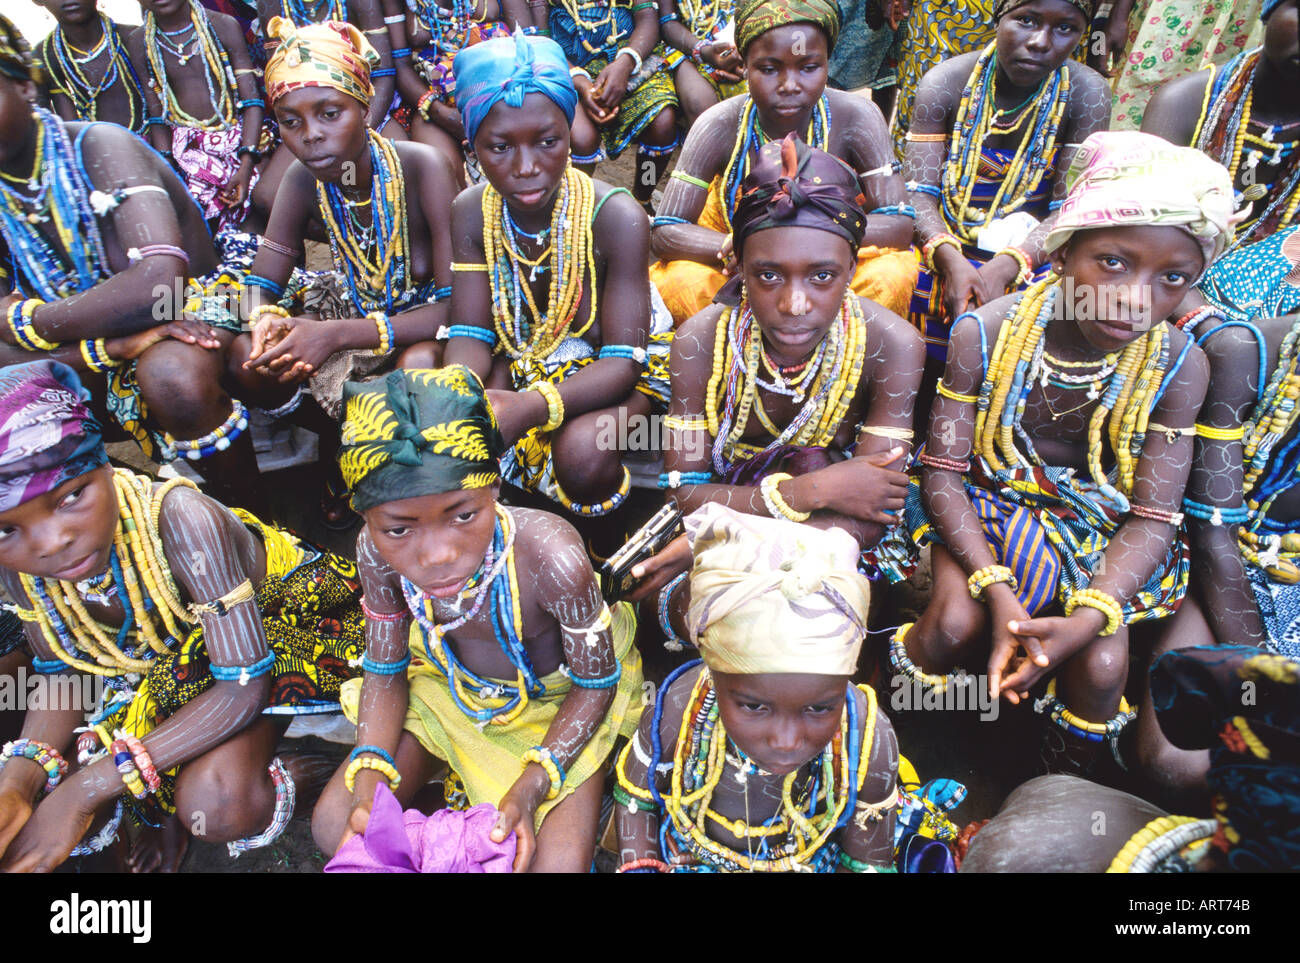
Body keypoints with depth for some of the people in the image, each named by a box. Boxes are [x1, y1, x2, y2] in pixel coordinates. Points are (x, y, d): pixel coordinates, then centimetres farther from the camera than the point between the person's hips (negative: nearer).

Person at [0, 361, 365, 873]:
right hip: (165, 659, 6)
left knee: (217, 805, -30)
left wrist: (85, 789, -32)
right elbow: (63, 675, -3)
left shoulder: (180, 522, -37)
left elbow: (243, 686, -32)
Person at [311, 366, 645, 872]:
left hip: (556, 699, -3)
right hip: (448, 682, 3)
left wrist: (530, 788, -29)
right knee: (334, 827, -5)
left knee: (559, 863, -16)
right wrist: (368, 785, -22)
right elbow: (385, 671, -8)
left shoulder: (553, 559, -39)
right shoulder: (376, 550, -27)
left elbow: (596, 683, -20)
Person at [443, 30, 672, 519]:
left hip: (618, 365, -4)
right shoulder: (472, 213, -13)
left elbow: (621, 362, -28)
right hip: (523, 359, 5)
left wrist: (532, 407, -47)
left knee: (581, 451, -35)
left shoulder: (615, 217, -27)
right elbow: (472, 336, -12)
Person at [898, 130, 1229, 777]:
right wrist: (998, 592, -29)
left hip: (1096, 521, 2)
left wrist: (1088, 619, -30)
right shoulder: (986, 334, -19)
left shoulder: (1177, 366, -14)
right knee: (954, 625, -25)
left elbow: (1152, 518, -12)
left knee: (1102, 667, -19)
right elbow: (943, 472, -15)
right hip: (986, 503, -1)